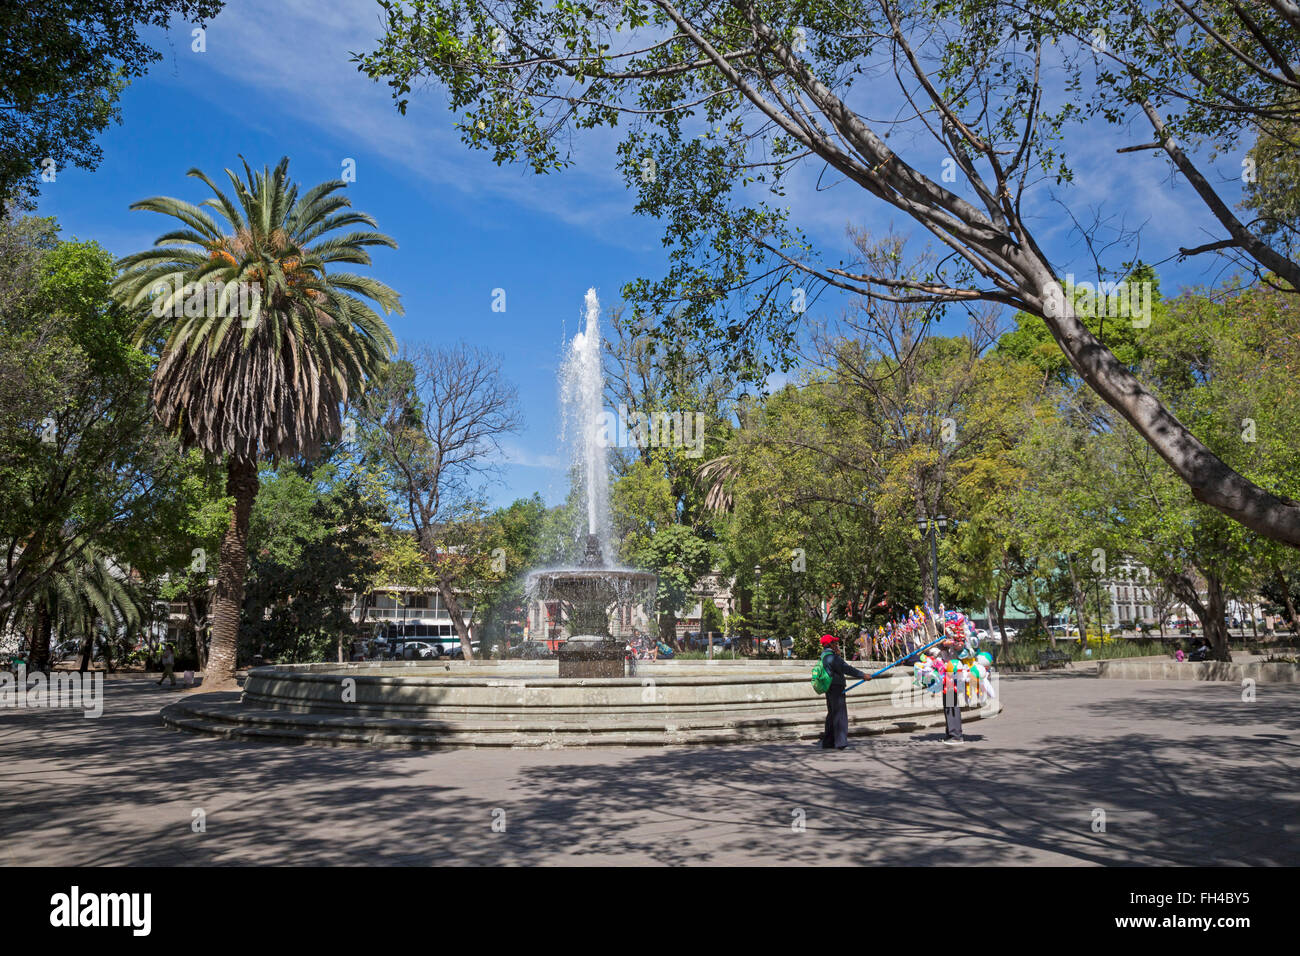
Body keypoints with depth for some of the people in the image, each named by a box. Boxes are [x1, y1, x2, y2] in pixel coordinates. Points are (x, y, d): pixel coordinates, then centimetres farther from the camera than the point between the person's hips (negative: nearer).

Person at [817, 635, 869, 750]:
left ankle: (827, 742, 19)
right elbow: (846, 669, -19)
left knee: (832, 714, 15)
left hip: (830, 690, 10)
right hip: (836, 688, -10)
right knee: (839, 714, -8)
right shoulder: (832, 656, -17)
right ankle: (840, 742, -9)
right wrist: (863, 675, -15)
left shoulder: (824, 655, 14)